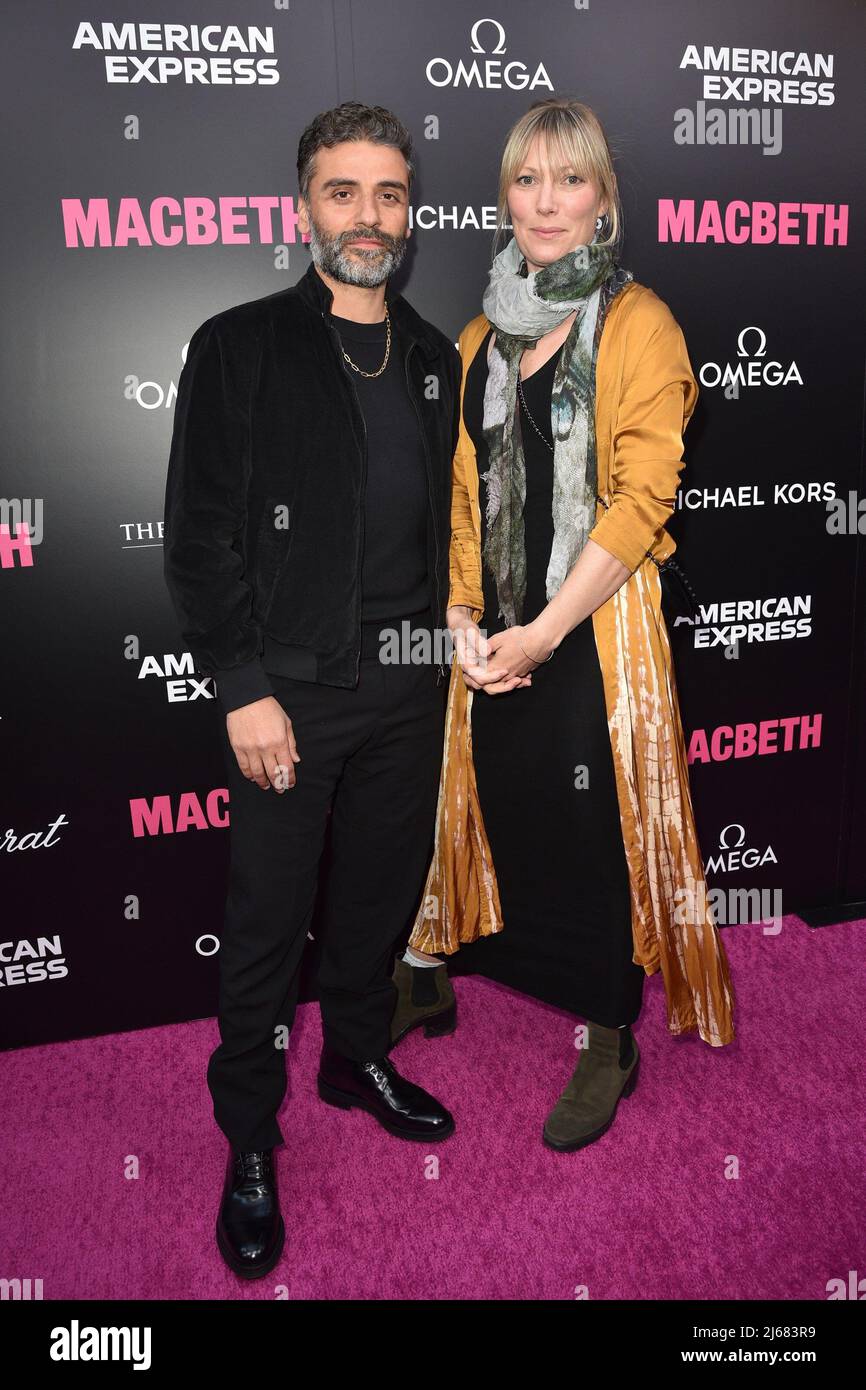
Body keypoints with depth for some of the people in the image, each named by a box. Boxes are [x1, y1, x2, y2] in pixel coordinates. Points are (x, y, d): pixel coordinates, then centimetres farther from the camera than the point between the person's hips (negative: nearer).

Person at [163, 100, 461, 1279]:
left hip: (410, 685, 5)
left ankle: (359, 1059, 41)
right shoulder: (240, 347, -6)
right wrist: (243, 689, -14)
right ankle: (249, 1143, 25)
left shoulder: (436, 359, 10)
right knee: (268, 920, 5)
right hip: (293, 690, -5)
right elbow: (199, 536, -10)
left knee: (382, 893, 17)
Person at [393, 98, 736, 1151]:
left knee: (595, 829, 4)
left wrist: (544, 631, -16)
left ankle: (609, 1043, 22)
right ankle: (436, 977, 34)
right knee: (490, 806, 13)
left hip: (595, 630, -4)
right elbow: (461, 491, 10)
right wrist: (463, 618, -3)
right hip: (492, 637, 4)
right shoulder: (481, 337, 12)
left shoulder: (639, 326, -4)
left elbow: (641, 497, -12)